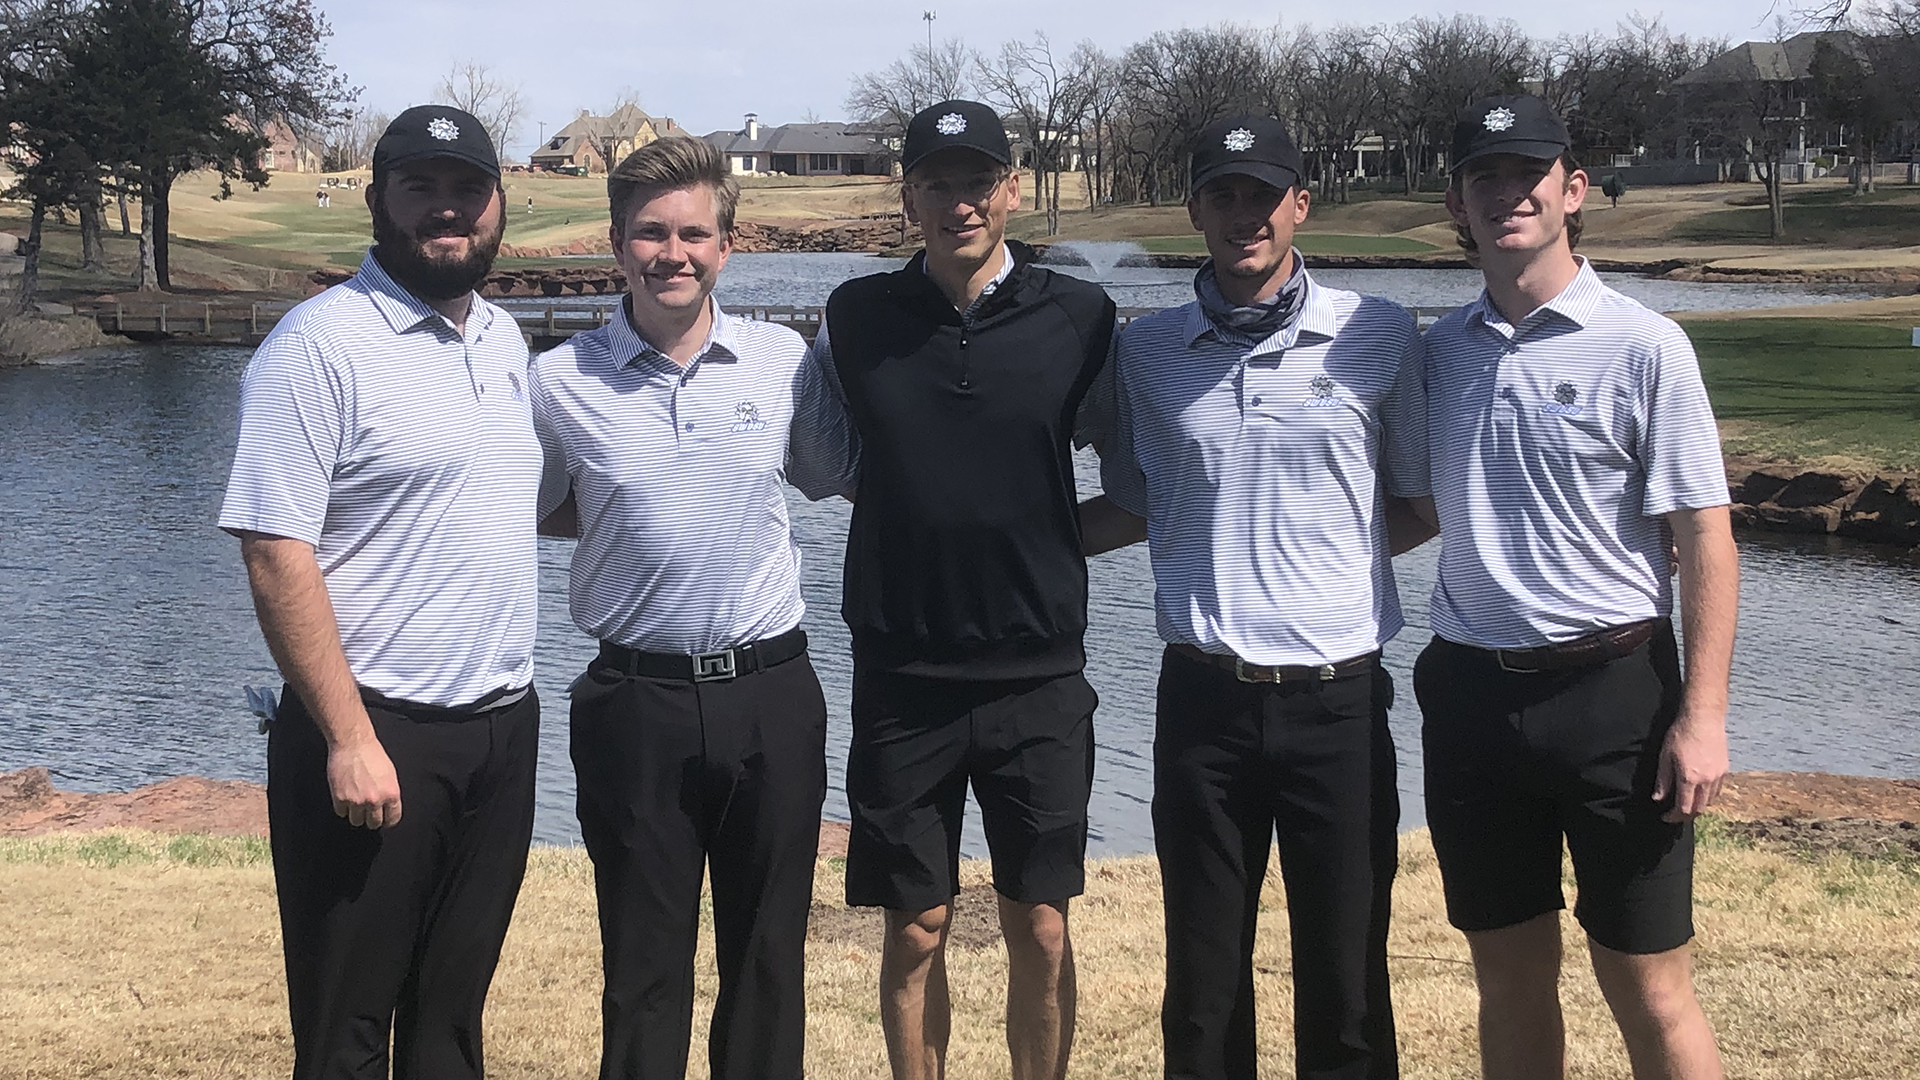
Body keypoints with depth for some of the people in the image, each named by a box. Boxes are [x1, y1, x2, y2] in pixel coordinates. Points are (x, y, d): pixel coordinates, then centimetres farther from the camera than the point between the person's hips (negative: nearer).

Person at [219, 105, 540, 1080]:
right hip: (376, 737, -7)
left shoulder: (502, 339, 12)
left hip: (502, 728, 7)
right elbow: (275, 553, -17)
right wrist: (349, 738, -20)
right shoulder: (321, 342, -12)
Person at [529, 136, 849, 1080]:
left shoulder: (784, 359, 0)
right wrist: (628, 513, -1)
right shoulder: (560, 380, -3)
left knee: (769, 961, 10)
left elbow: (841, 471, 15)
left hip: (771, 693, 1)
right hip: (635, 701, -1)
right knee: (642, 970, 8)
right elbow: (531, 512, 9)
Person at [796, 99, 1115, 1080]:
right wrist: (915, 517, 3)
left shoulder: (1080, 318, -2)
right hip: (902, 676, 1)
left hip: (1038, 676, 0)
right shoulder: (855, 318, 1)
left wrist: (1047, 538, -1)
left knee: (1041, 932, 5)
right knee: (914, 933, 8)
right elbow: (816, 468, 14)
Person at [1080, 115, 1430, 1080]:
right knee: (1203, 977, 9)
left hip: (1340, 699, -1)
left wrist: (1326, 549, -4)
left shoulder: (1379, 337, 0)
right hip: (1204, 699, 1)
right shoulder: (1145, 352, 5)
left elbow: (1421, 509, 8)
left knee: (1346, 975, 5)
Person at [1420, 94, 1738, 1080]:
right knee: (1510, 976, 13)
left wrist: (1702, 715, -13)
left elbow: (1704, 536, -8)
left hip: (1611, 691, -4)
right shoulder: (1441, 351, 7)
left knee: (1646, 987, 1)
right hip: (1472, 692, 5)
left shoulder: (1641, 346, -7)